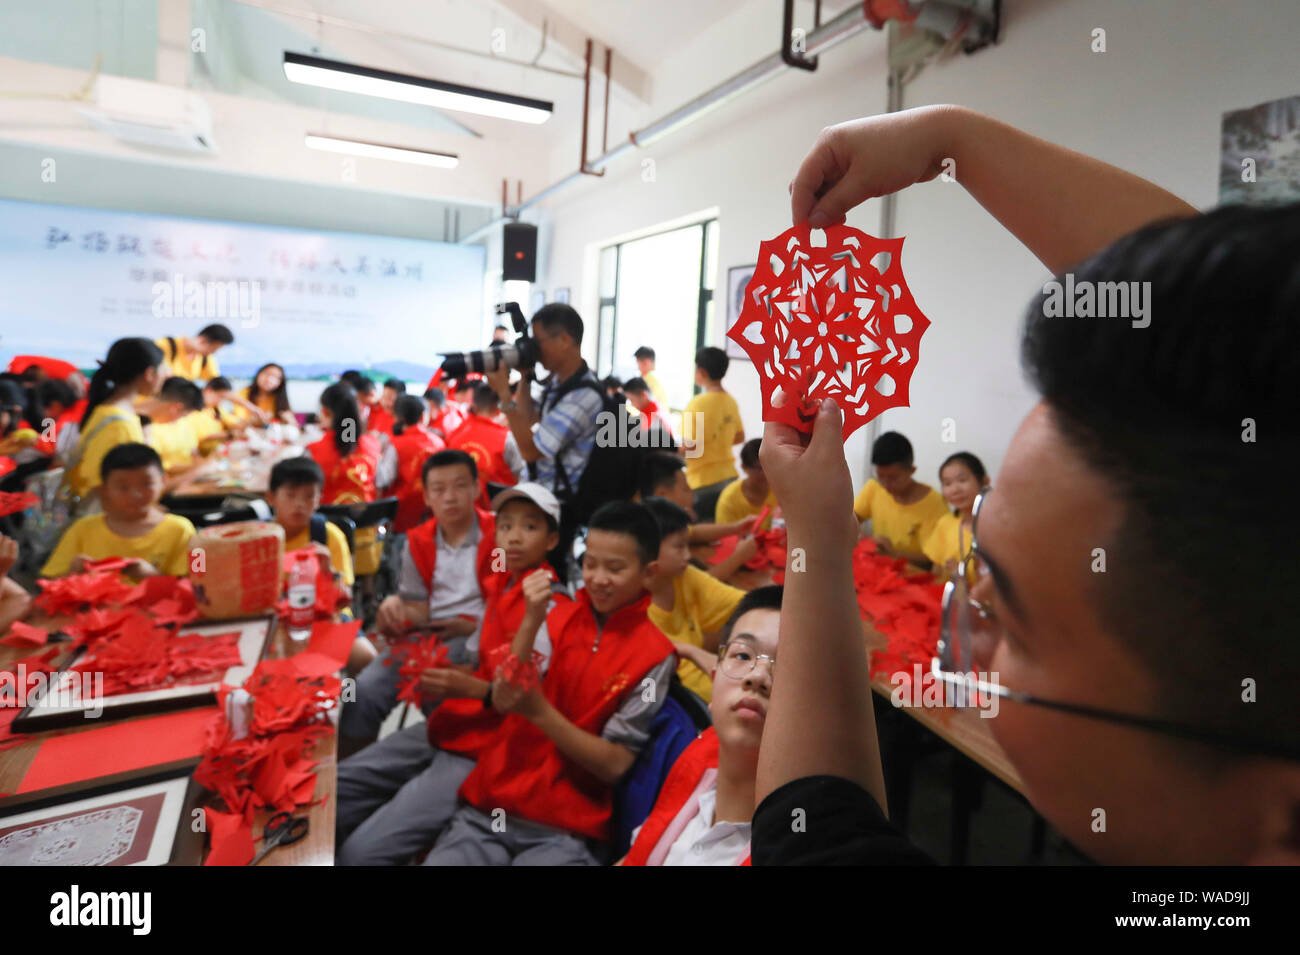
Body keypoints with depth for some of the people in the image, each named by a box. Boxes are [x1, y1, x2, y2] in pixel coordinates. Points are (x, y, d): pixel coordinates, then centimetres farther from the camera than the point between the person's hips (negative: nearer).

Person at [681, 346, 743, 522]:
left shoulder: (697, 404, -15)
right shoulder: (731, 402, 6)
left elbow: (689, 447, -17)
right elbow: (740, 437, 18)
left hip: (704, 482, -7)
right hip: (729, 476, 7)